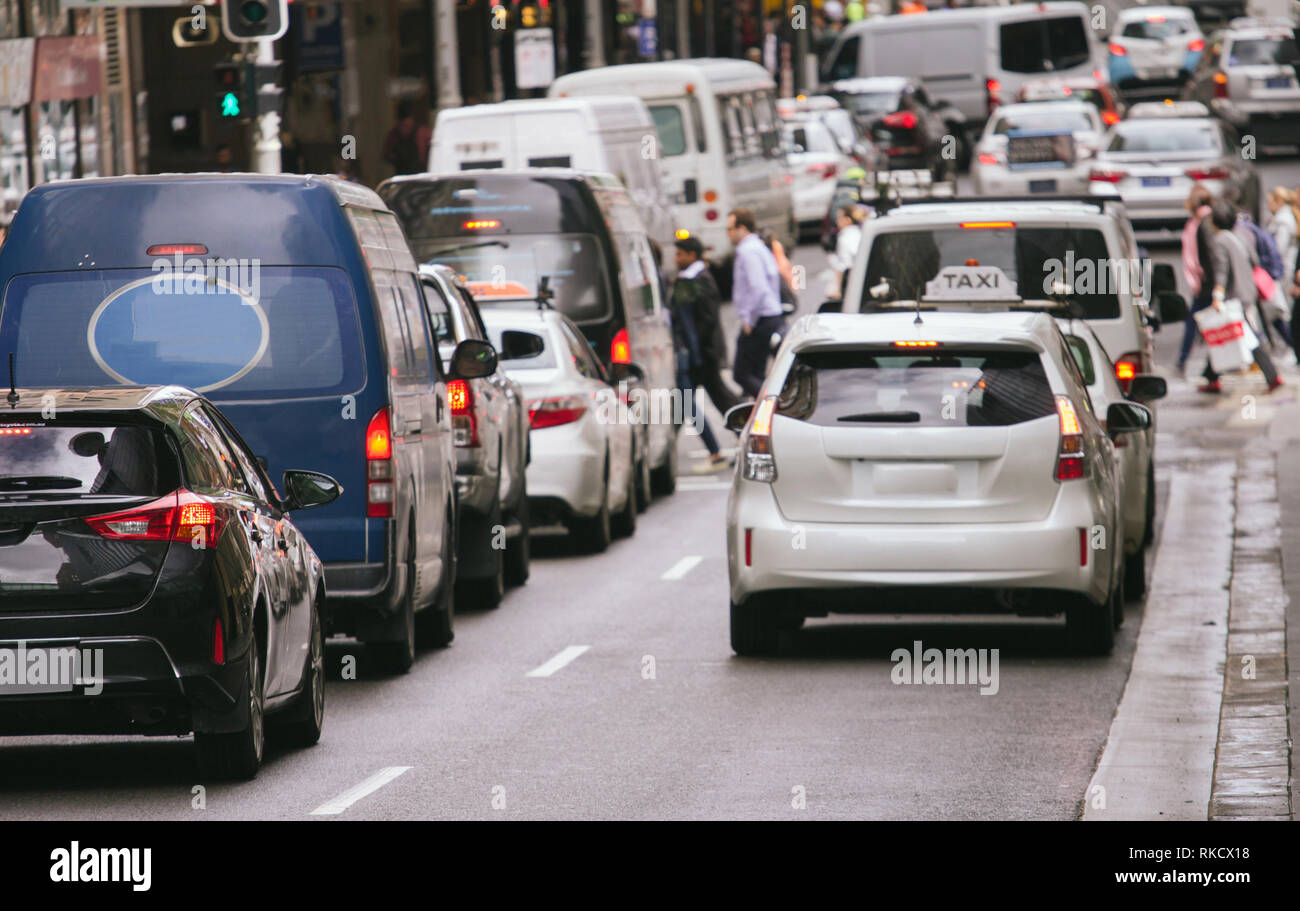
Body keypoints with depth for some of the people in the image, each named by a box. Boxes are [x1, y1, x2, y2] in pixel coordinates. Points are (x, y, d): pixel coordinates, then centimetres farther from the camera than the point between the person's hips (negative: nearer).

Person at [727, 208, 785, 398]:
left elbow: (758, 289, -25)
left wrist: (749, 321, -19)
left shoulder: (748, 252, -14)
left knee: (742, 374, -8)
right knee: (756, 375, 13)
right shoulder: (760, 248, 18)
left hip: (759, 324, -10)